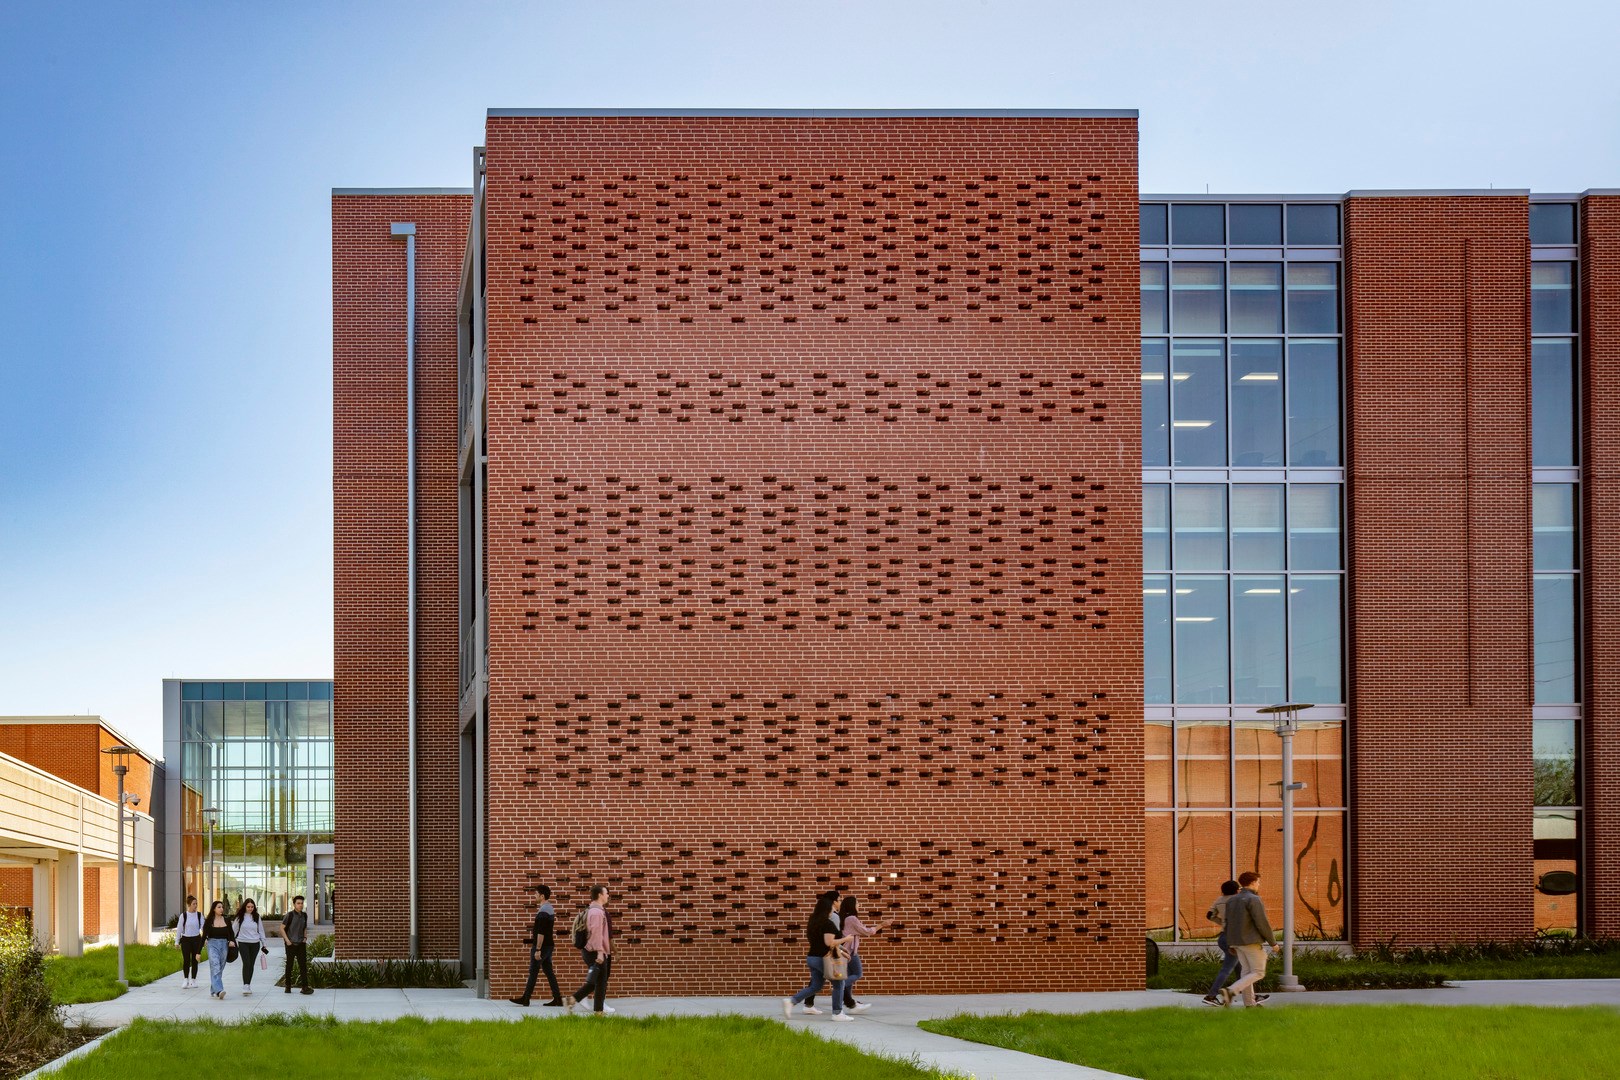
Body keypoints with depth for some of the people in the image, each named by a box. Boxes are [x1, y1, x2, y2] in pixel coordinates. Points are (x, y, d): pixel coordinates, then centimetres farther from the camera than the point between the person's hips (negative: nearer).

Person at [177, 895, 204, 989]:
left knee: (194, 961, 5)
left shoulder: (199, 915, 0)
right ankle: (185, 980, 6)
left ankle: (193, 981, 15)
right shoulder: (183, 915, -4)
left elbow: (203, 927, -3)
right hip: (186, 939, -2)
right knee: (186, 960, -5)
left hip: (196, 939, 2)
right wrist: (177, 941, 1)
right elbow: (179, 928, 1)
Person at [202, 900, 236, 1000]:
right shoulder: (209, 921, -1)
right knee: (215, 967, -17)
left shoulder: (226, 920, 7)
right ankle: (219, 990, -28)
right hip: (212, 944, -4)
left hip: (224, 945, 4)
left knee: (220, 969, 7)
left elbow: (231, 933, 16)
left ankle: (213, 991, 20)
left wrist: (232, 941, -7)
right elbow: (204, 936, 1)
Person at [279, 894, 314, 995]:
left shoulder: (304, 916, 10)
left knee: (303, 964, -4)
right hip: (291, 944, -4)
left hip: (301, 944, 4)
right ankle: (288, 986, 13)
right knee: (289, 965, 3)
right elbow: (282, 928, -5)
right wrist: (287, 940, -12)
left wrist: (305, 938, 7)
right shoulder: (290, 915, -7)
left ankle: (304, 987, -8)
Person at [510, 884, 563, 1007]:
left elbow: (541, 933, -23)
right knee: (549, 972, 9)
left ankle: (525, 999, 6)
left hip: (541, 946, -9)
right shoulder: (550, 909, 12)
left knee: (533, 973, -1)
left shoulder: (543, 912, -19)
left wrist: (537, 949, -22)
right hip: (549, 945, 9)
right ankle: (557, 999, 5)